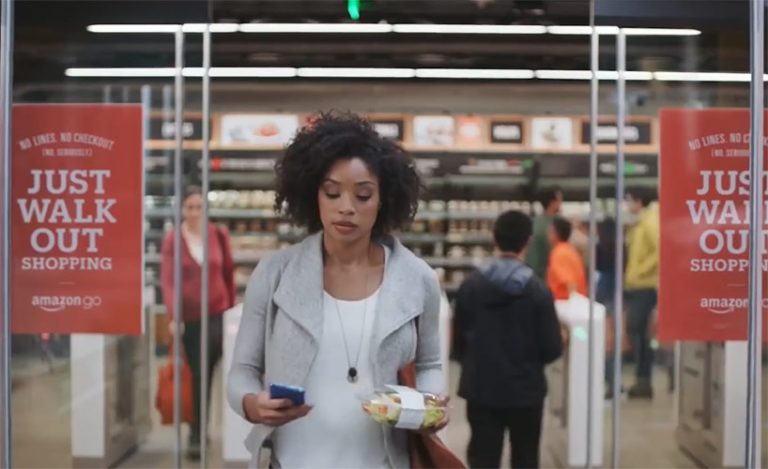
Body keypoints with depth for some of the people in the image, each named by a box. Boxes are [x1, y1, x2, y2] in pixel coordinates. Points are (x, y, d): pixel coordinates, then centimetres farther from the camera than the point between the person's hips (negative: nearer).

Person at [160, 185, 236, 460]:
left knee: (208, 373, -3)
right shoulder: (172, 239, -5)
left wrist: (232, 309, 8)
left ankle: (197, 432, 10)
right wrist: (172, 316, -21)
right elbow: (167, 280, -11)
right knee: (199, 374, 2)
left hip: (217, 313, 1)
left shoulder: (219, 235, 1)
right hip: (190, 317, -1)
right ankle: (199, 432, 17)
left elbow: (228, 273, 8)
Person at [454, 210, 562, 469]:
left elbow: (459, 337, 0)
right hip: (525, 389, -1)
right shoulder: (537, 290, -12)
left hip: (481, 388, 1)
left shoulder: (471, 285, -6)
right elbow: (552, 349, -10)